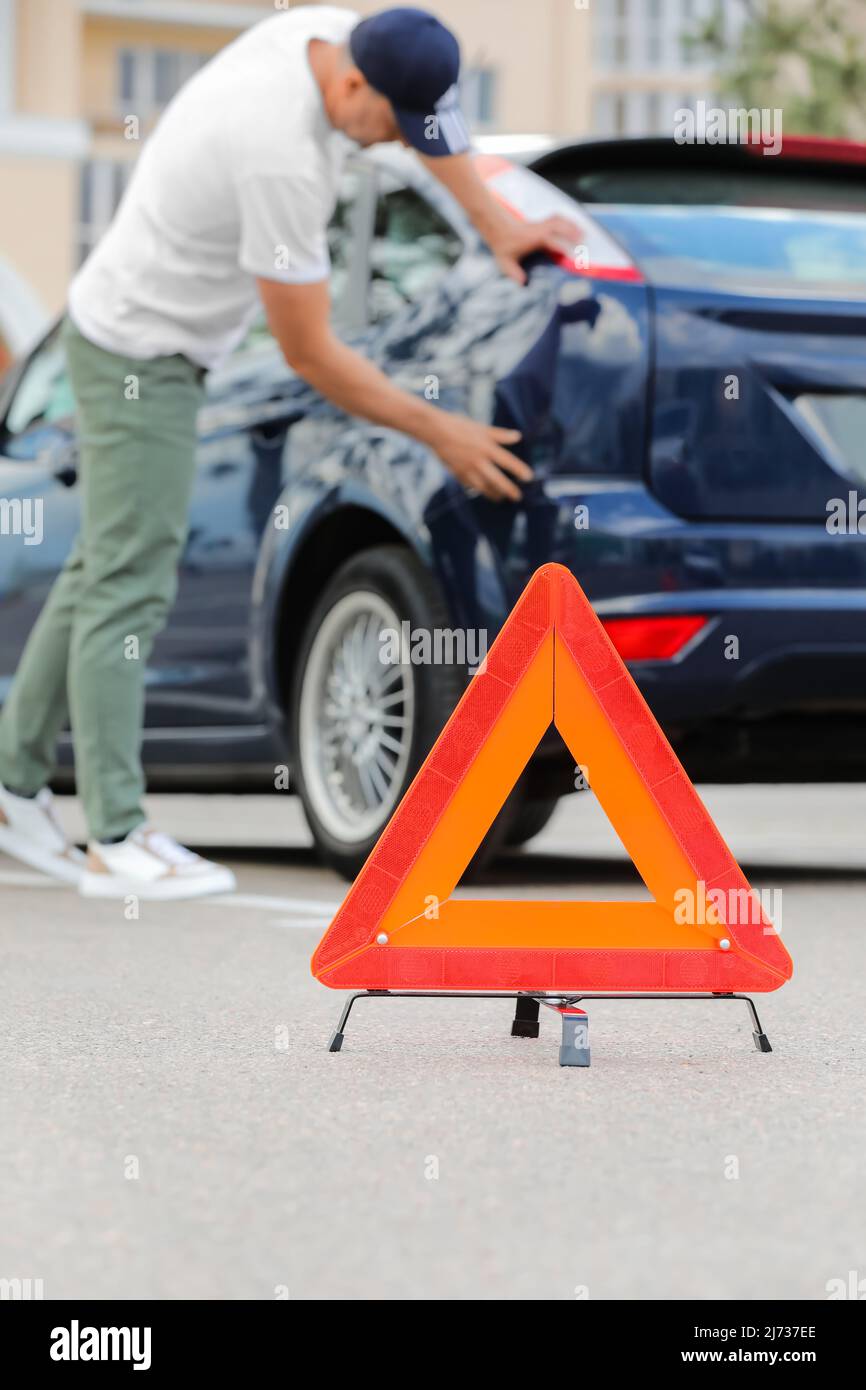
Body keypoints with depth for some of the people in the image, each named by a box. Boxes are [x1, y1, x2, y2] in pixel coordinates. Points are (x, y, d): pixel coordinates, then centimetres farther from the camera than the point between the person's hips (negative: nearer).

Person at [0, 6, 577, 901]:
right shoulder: (284, 160, -33)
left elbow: (425, 117, 17)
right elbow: (310, 357, -24)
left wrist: (494, 225, 12)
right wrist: (439, 433, -17)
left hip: (141, 339, 10)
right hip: (142, 352, -10)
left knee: (105, 573, 14)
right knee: (130, 585, -9)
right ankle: (117, 842, -8)